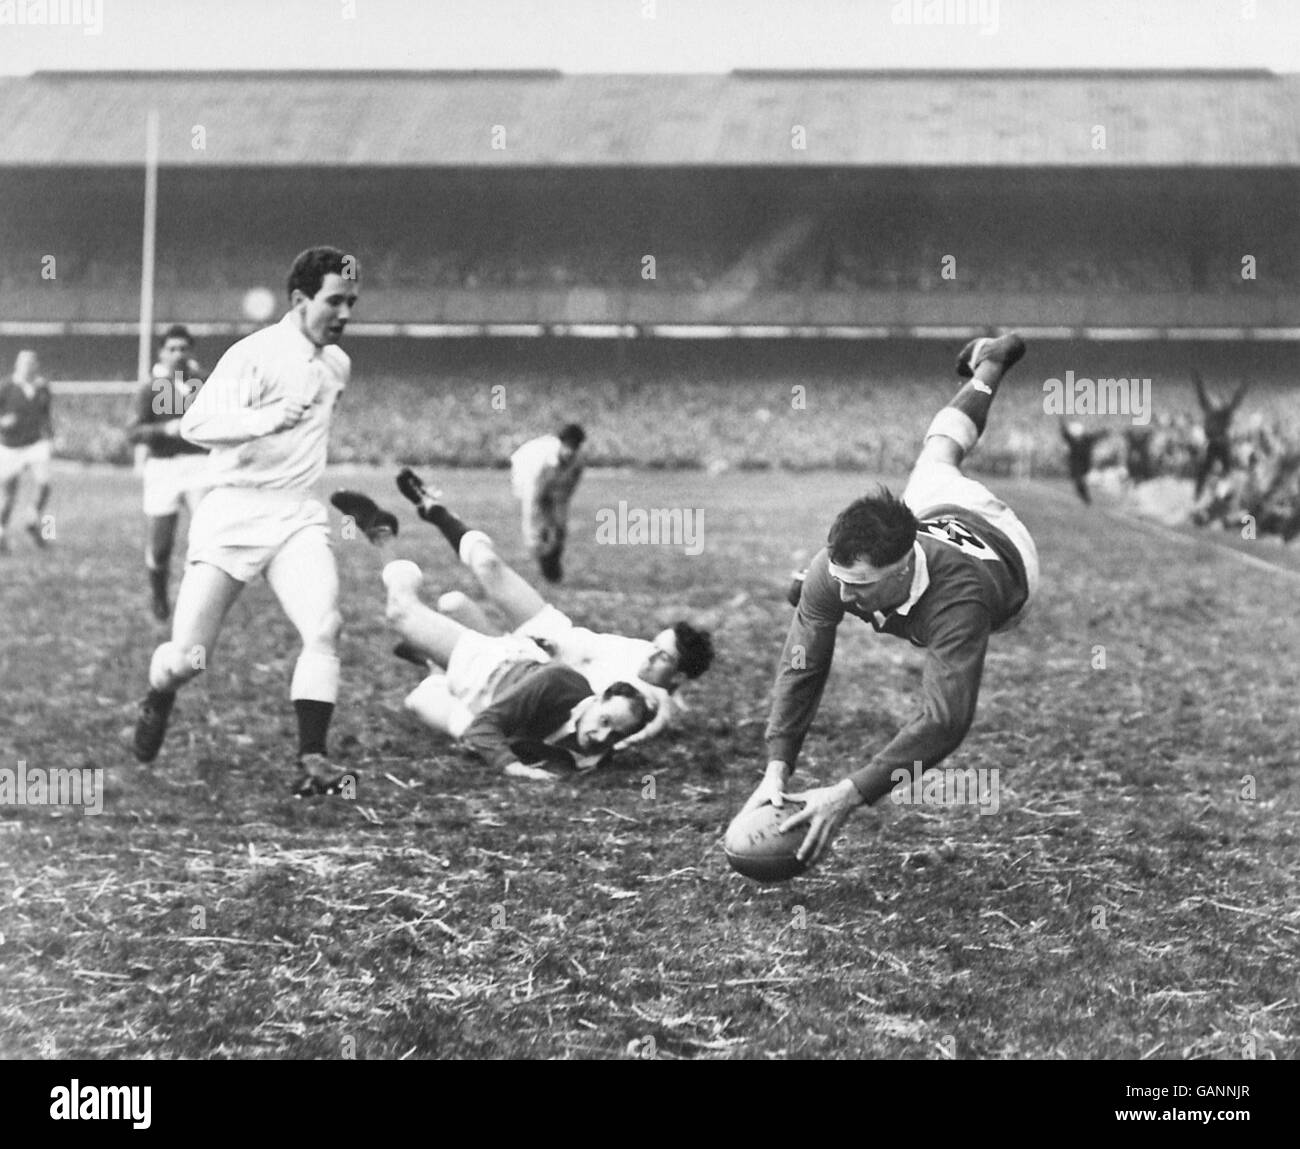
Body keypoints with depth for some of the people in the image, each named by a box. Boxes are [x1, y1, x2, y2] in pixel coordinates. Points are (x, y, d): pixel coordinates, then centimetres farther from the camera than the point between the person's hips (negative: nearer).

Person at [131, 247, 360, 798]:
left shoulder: (338, 364, 10)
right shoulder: (254, 354, -13)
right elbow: (195, 424, -24)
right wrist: (265, 419, -36)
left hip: (298, 517, 5)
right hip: (232, 514, -5)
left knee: (323, 629, -21)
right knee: (186, 658, -1)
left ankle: (311, 762, -19)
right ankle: (158, 701, 34)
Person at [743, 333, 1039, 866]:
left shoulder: (958, 600, -61)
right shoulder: (832, 571, -47)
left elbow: (945, 720, -65)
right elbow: (801, 669, -39)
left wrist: (849, 795, -72)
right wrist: (775, 773, -51)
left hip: (1003, 546, -3)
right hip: (934, 513, 3)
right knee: (937, 460, 38)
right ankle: (986, 368, 69)